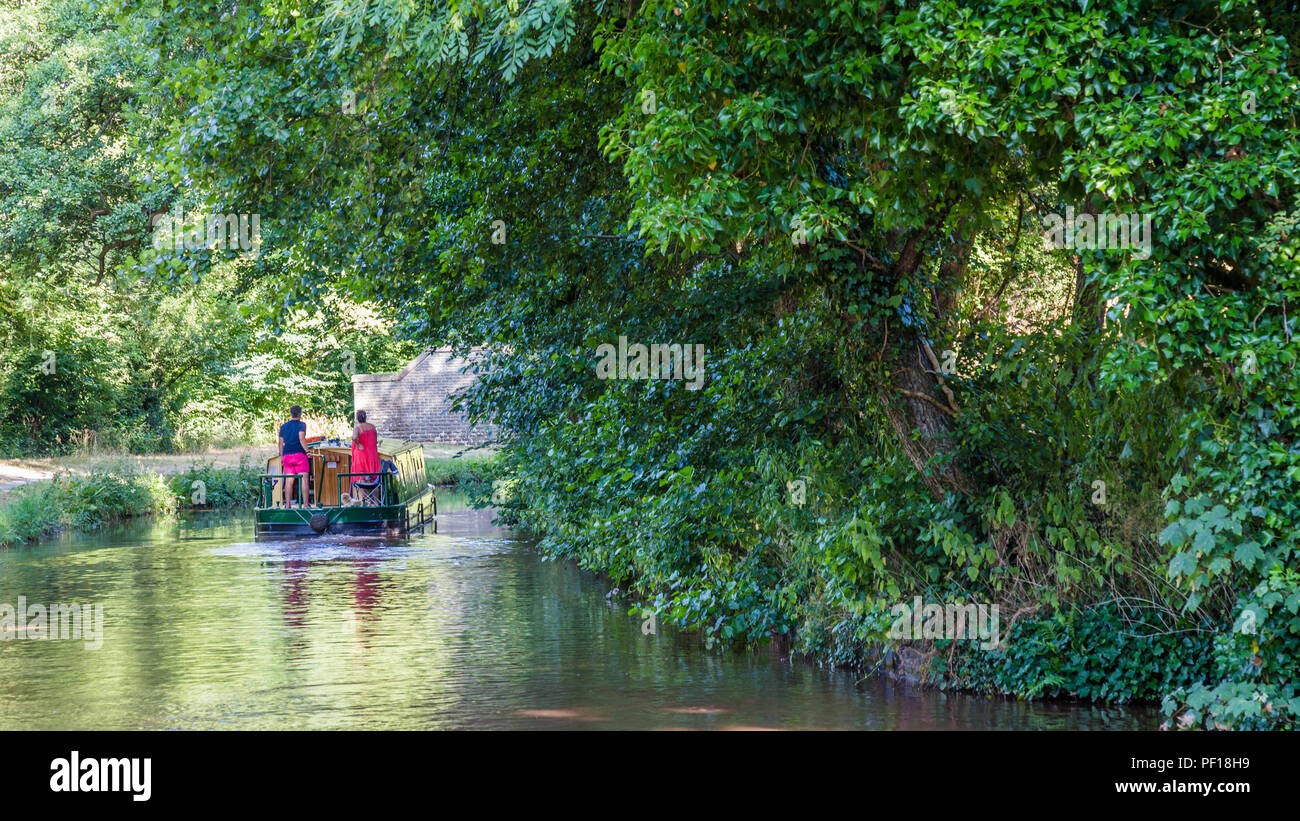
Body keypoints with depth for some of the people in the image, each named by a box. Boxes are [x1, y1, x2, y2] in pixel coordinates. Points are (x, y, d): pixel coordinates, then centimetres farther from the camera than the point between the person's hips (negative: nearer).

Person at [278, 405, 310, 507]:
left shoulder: (283, 426, 13)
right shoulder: (301, 424, -3)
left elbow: (281, 442, 14)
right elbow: (301, 438, -17)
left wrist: (281, 457, 20)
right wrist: (307, 451, -10)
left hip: (287, 455, 4)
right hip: (299, 454, -4)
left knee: (289, 481, 5)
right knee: (304, 479, -4)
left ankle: (288, 505, 3)